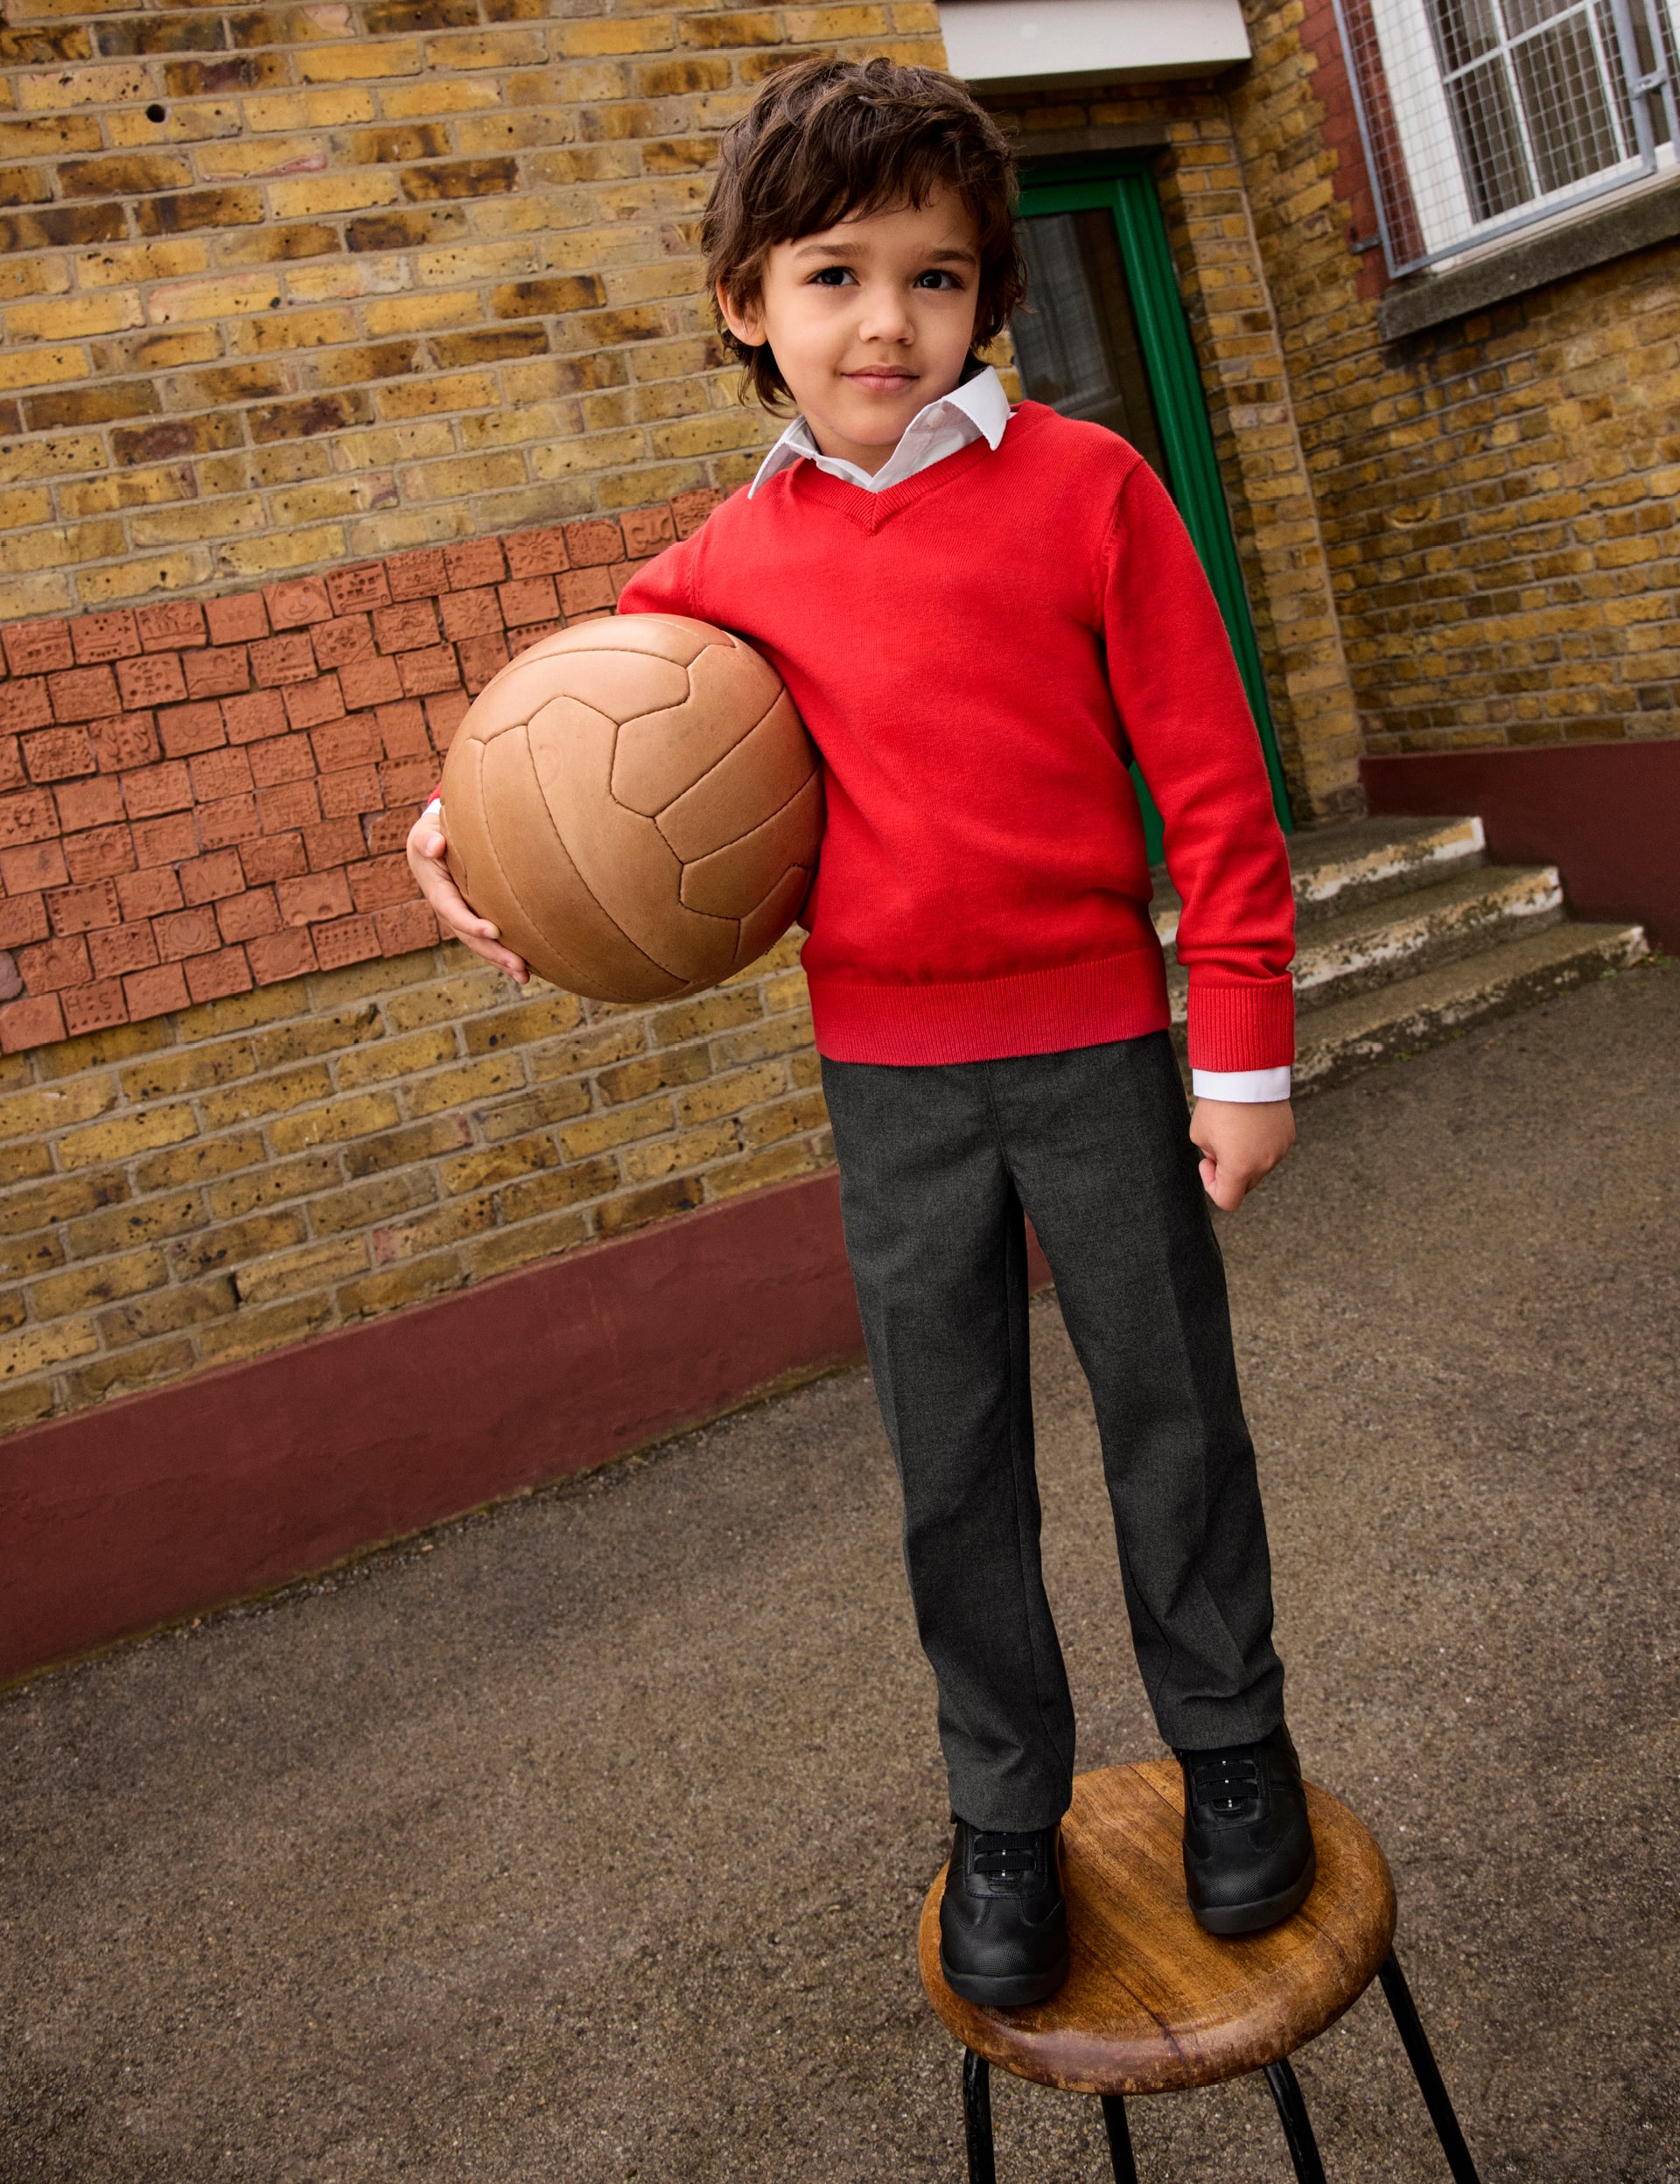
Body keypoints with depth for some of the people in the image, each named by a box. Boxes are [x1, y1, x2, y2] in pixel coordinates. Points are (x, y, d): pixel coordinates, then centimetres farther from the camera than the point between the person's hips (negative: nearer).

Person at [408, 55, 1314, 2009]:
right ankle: (1004, 1811, 33)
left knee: (1170, 1414, 13)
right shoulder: (734, 563, 1)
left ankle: (1231, 1740, 39)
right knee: (951, 1470, 11)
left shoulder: (1083, 486, -7)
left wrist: (1241, 1050, -7)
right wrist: (476, 824, -3)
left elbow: (1210, 780, -6)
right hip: (887, 1076, 2)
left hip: (1096, 1048, -2)